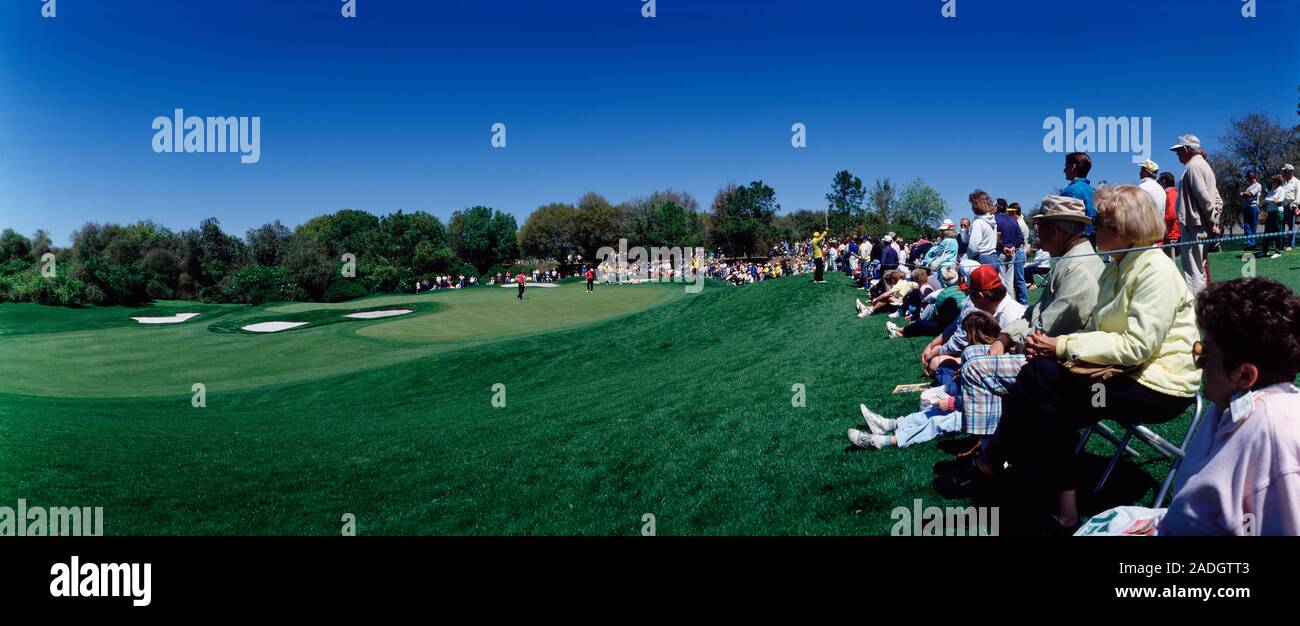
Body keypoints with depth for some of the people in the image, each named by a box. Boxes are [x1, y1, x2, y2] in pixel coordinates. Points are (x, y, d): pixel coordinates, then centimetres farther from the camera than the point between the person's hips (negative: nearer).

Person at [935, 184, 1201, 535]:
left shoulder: (1156, 270, -15)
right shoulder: (1116, 269, 13)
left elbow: (1137, 346, -23)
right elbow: (1097, 330, 10)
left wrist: (1064, 345, -20)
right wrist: (1052, 346, -9)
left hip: (1158, 386, -8)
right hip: (1124, 372, 8)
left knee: (1039, 376, -22)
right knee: (1046, 405, -15)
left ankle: (989, 465, -9)